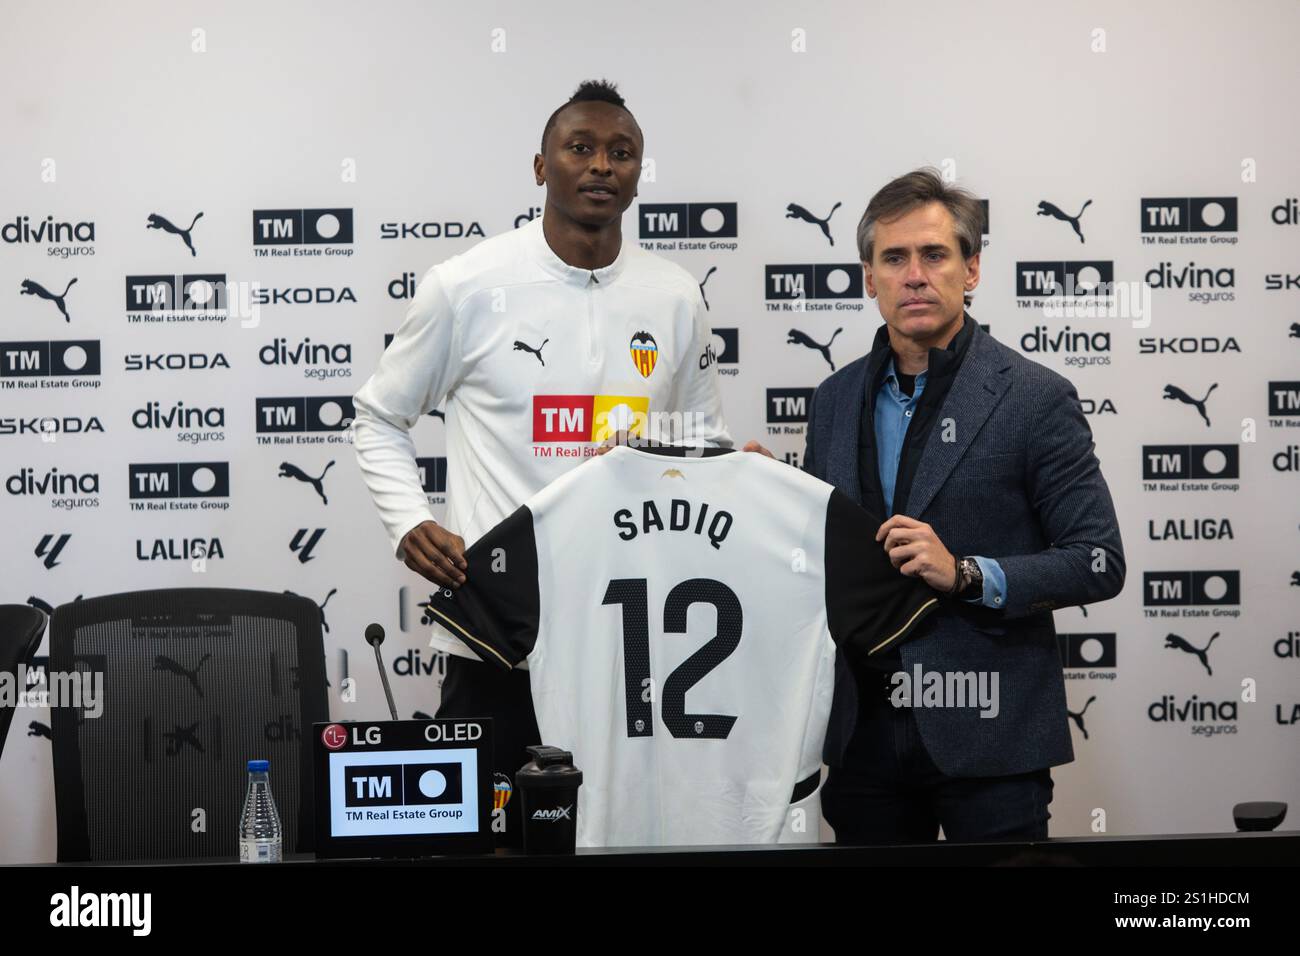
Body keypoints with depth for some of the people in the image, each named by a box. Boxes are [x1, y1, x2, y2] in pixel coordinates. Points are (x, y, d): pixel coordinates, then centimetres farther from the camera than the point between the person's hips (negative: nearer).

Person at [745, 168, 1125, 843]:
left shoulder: (1034, 397, -6)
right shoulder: (834, 400, 9)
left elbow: (1099, 563, -8)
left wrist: (967, 575, -19)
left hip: (986, 736, -4)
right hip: (863, 731, 4)